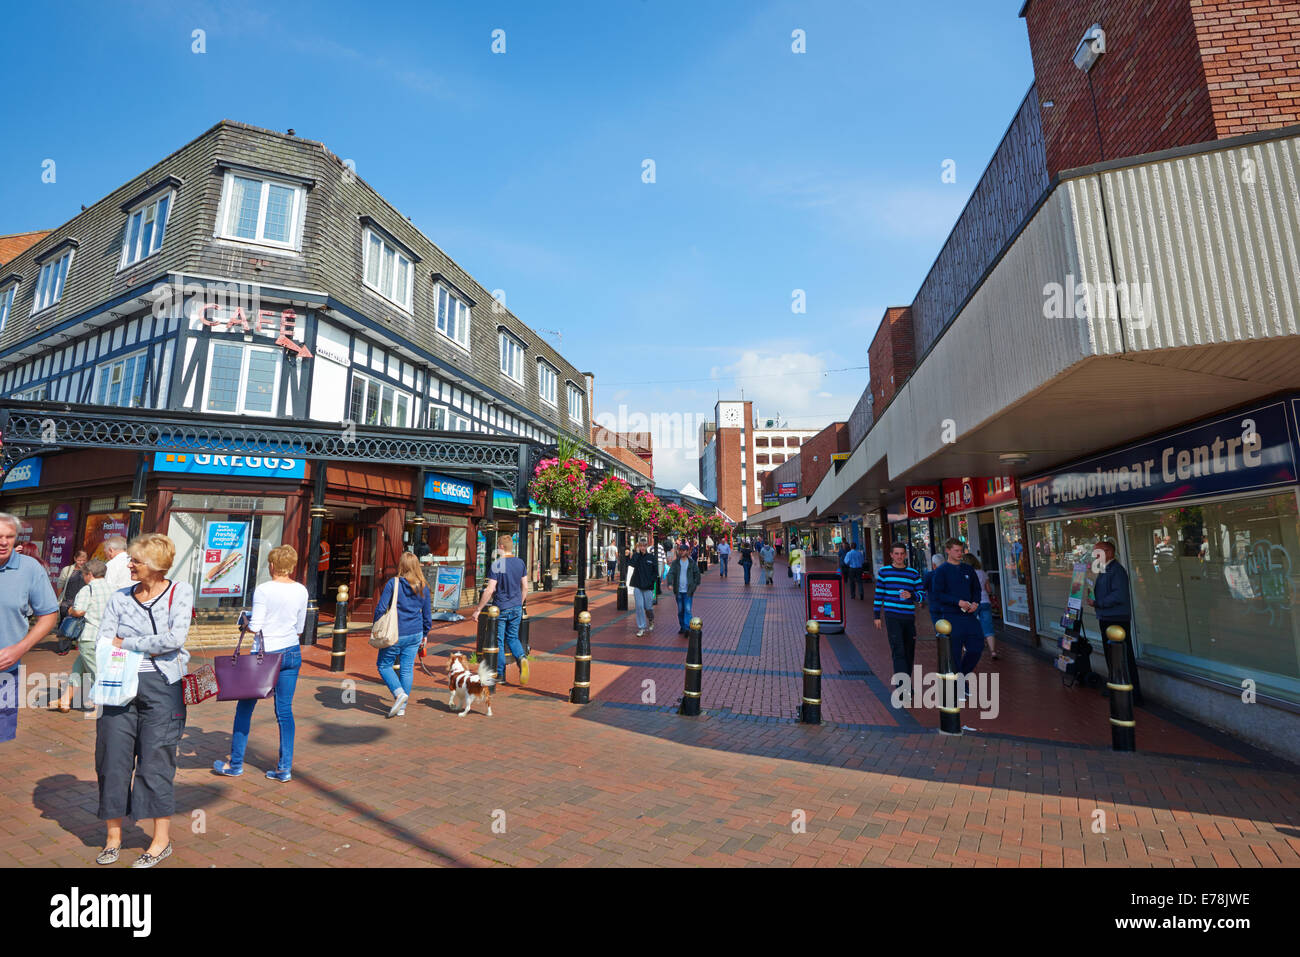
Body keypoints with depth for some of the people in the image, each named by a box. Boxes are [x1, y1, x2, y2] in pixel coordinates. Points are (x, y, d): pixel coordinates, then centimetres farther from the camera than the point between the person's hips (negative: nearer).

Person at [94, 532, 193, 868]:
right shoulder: (120, 598, 7)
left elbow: (175, 638, -14)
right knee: (113, 757, 8)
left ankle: (162, 840, 18)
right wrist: (151, 649, -15)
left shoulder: (180, 591, -3)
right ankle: (113, 835, 28)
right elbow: (103, 642, 0)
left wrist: (127, 644, -8)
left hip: (161, 686, -3)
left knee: (155, 761, 3)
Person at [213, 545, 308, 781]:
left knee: (245, 707, 14)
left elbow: (254, 626, -14)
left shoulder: (263, 590, -13)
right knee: (285, 710, 9)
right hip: (293, 653, 4)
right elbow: (300, 627, 7)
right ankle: (285, 768, 13)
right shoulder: (301, 591, 0)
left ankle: (235, 764, 26)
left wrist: (245, 623, 7)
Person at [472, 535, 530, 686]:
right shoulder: (520, 562, 3)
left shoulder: (497, 564, -14)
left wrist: (478, 609, -10)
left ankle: (500, 675, 12)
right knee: (512, 637, 17)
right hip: (516, 607, 5)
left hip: (501, 608, -5)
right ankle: (521, 657, -10)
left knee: (499, 641, 7)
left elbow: (490, 590, -17)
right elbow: (525, 587, 7)